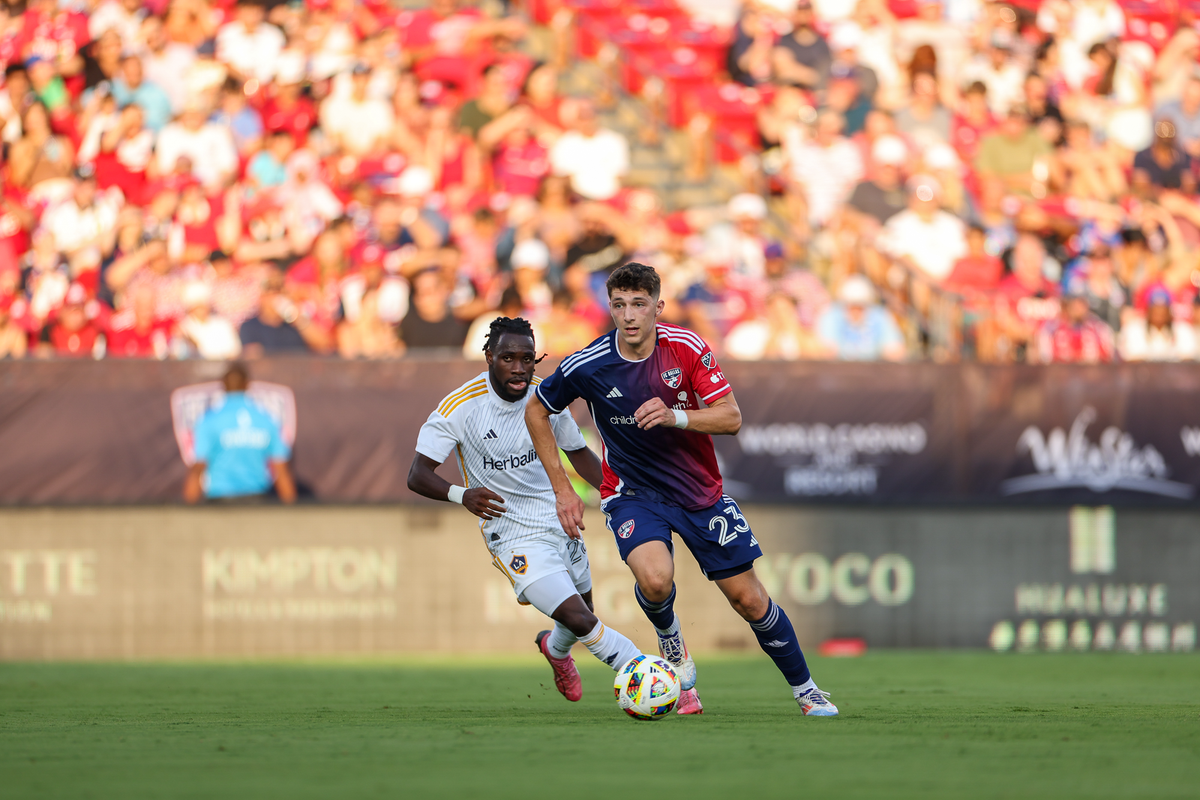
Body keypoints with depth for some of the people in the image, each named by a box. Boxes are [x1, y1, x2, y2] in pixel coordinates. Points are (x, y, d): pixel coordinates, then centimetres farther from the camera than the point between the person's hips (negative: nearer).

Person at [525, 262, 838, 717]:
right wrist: (562, 489, -3)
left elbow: (731, 418, -16)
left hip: (700, 489, 2)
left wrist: (675, 416, -34)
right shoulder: (588, 366, -16)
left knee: (747, 598, 3)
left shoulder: (687, 348, -15)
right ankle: (670, 640, 3)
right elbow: (536, 410, 0)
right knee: (655, 579, -31)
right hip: (632, 494, -1)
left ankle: (804, 688, 23)